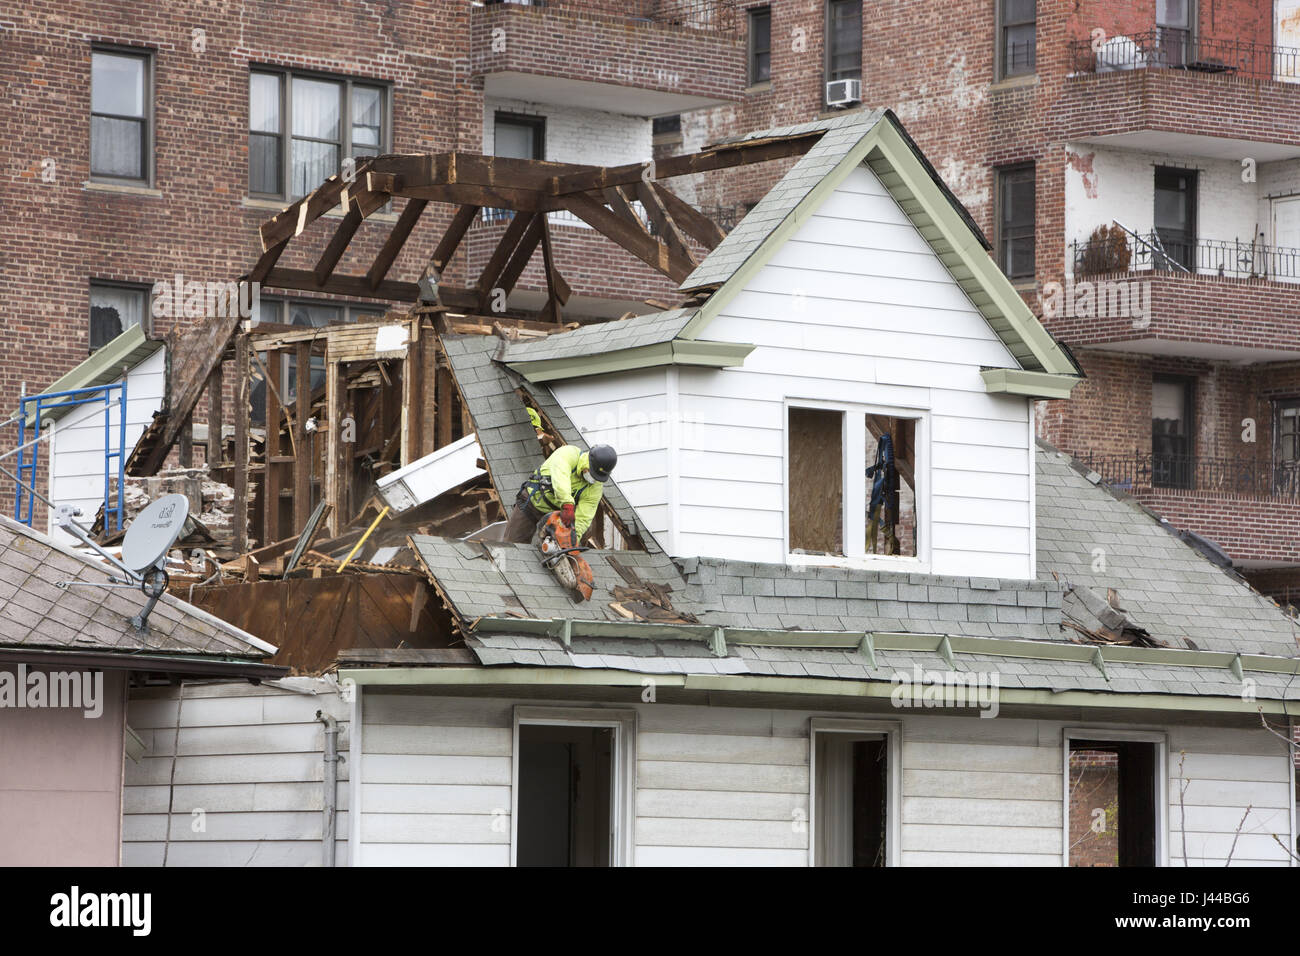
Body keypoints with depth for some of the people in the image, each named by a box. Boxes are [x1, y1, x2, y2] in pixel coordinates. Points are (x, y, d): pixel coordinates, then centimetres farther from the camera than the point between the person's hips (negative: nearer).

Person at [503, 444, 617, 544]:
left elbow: (583, 518, -18)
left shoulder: (596, 487, -15)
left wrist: (575, 536, -37)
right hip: (532, 501, -3)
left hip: (554, 512, 3)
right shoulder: (569, 454, -26)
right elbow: (560, 477, -48)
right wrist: (567, 504, -62)